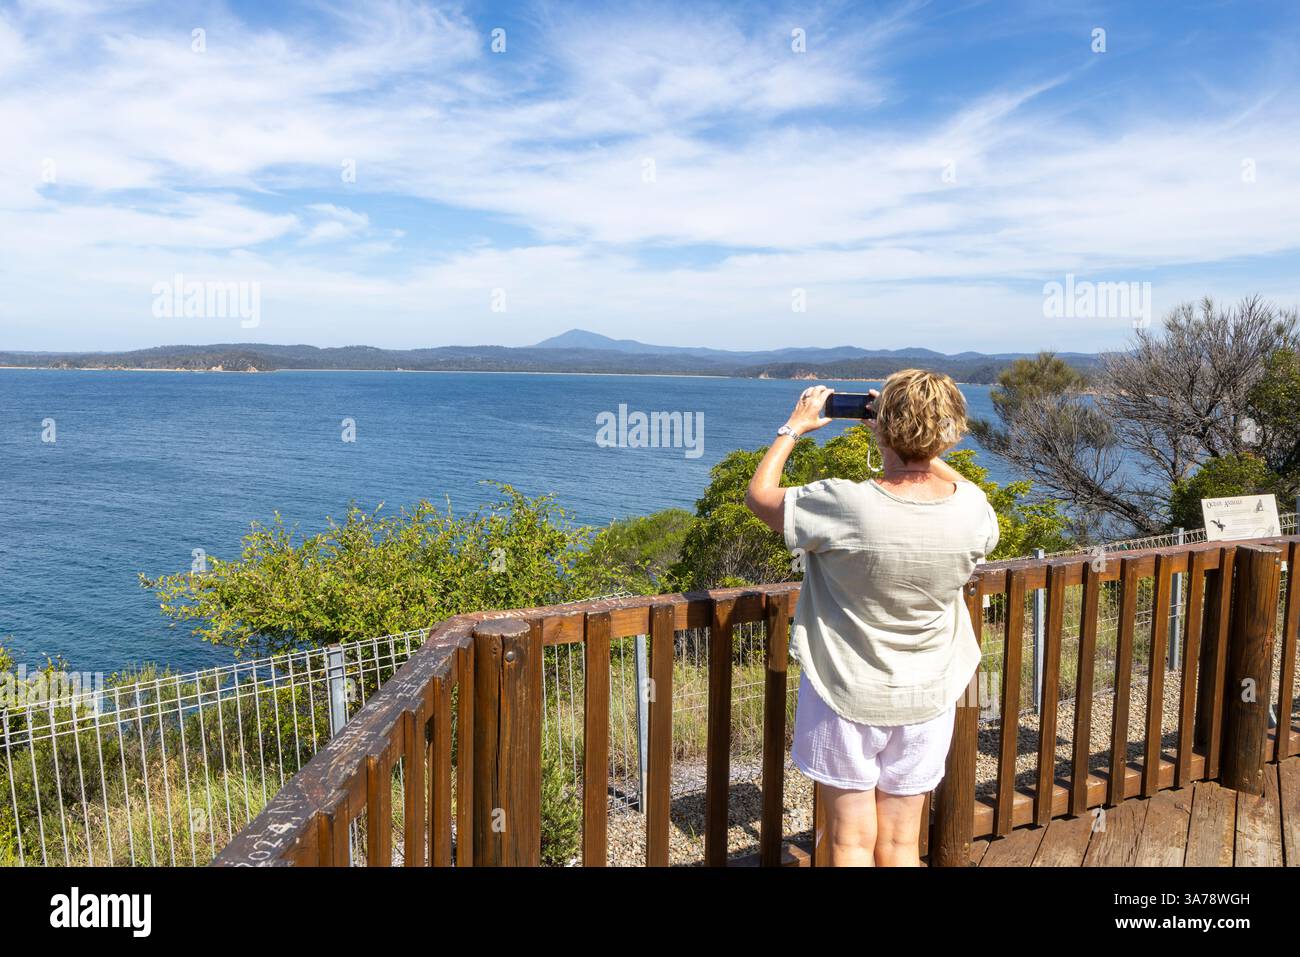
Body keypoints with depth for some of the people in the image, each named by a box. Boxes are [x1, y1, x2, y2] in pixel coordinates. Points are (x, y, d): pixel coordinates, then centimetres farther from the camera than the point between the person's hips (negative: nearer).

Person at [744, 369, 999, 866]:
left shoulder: (845, 506, -26)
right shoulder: (972, 509, -14)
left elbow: (758, 494, -8)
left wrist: (794, 428, 5)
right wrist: (923, 447, 10)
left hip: (846, 698, -3)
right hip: (926, 700, 4)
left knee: (852, 843, 11)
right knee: (900, 847, 17)